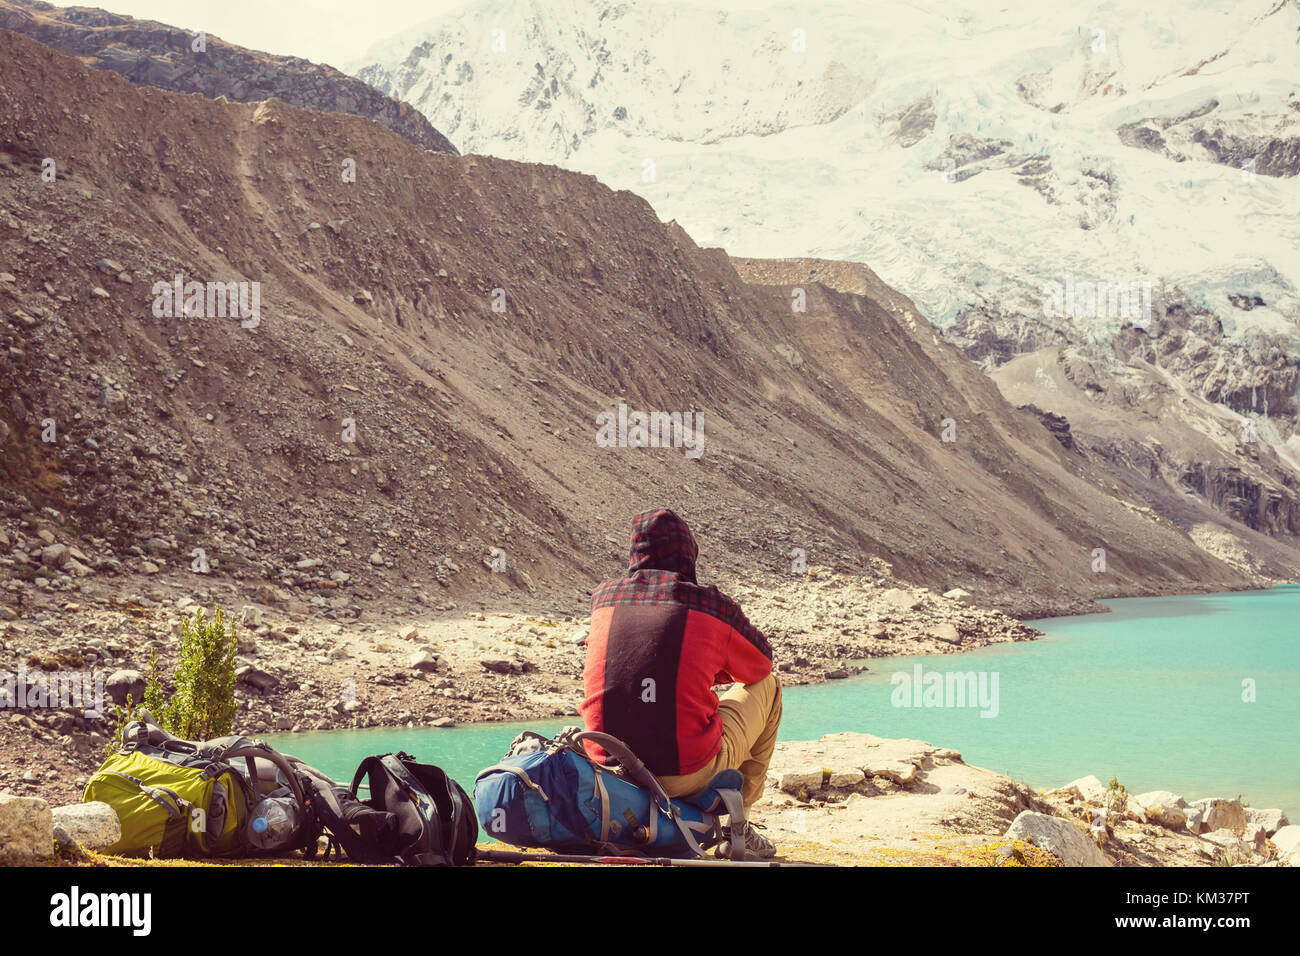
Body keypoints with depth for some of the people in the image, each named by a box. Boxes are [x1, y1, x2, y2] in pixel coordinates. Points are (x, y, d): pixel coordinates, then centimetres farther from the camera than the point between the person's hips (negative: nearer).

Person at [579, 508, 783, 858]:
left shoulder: (602, 597, 7)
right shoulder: (713, 605, -3)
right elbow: (760, 663, 18)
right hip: (690, 774, -4)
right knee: (767, 684, 22)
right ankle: (738, 824, 22)